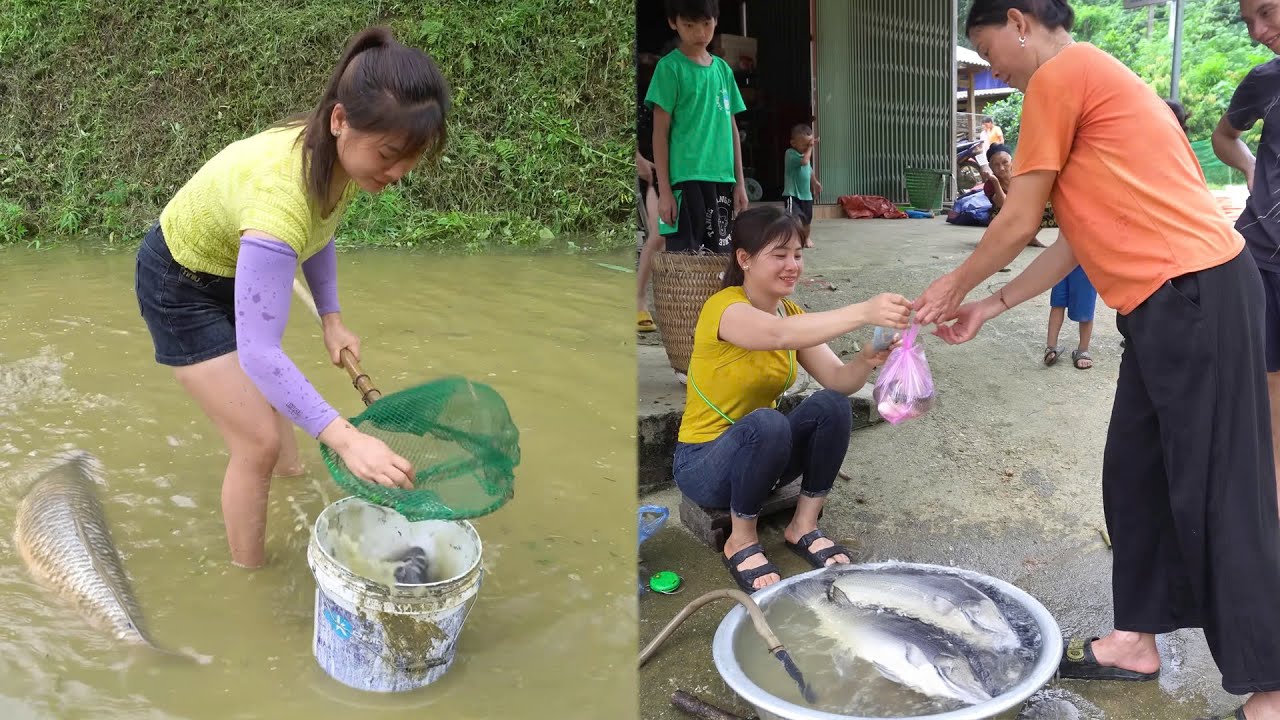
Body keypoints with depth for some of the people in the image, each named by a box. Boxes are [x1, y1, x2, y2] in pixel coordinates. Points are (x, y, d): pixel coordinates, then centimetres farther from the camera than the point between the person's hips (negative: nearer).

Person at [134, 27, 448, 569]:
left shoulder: (343, 155, -18)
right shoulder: (279, 193, -43)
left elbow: (318, 233, 5)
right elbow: (258, 352, -45)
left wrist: (332, 318, -5)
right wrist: (344, 438, -53)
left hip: (235, 270, 8)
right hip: (181, 286, -8)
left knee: (277, 408, 23)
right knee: (259, 442, -10)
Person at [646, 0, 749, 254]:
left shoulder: (723, 69, 13)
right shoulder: (670, 67, -3)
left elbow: (732, 129, 16)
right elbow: (660, 132, -5)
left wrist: (739, 182, 12)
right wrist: (664, 190, -10)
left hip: (721, 179, 6)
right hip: (686, 179, -6)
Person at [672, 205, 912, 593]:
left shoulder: (792, 312, 2)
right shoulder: (724, 307, -22)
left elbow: (838, 380, -10)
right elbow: (779, 334, -45)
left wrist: (866, 361, -32)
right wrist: (863, 312, -55)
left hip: (762, 453, 7)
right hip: (702, 463, -6)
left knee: (833, 406, -18)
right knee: (767, 424, -36)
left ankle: (803, 527, -3)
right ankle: (741, 542, -13)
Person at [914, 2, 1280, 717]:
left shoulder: (1060, 73, -6)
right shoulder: (1095, 80, 23)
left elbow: (1017, 225, -4)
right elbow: (1080, 237, 22)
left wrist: (954, 286, 12)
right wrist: (989, 308, 22)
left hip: (1193, 292, -10)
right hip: (1174, 299, 10)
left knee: (1216, 491, -4)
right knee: (1135, 474, 14)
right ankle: (1137, 640, 25)